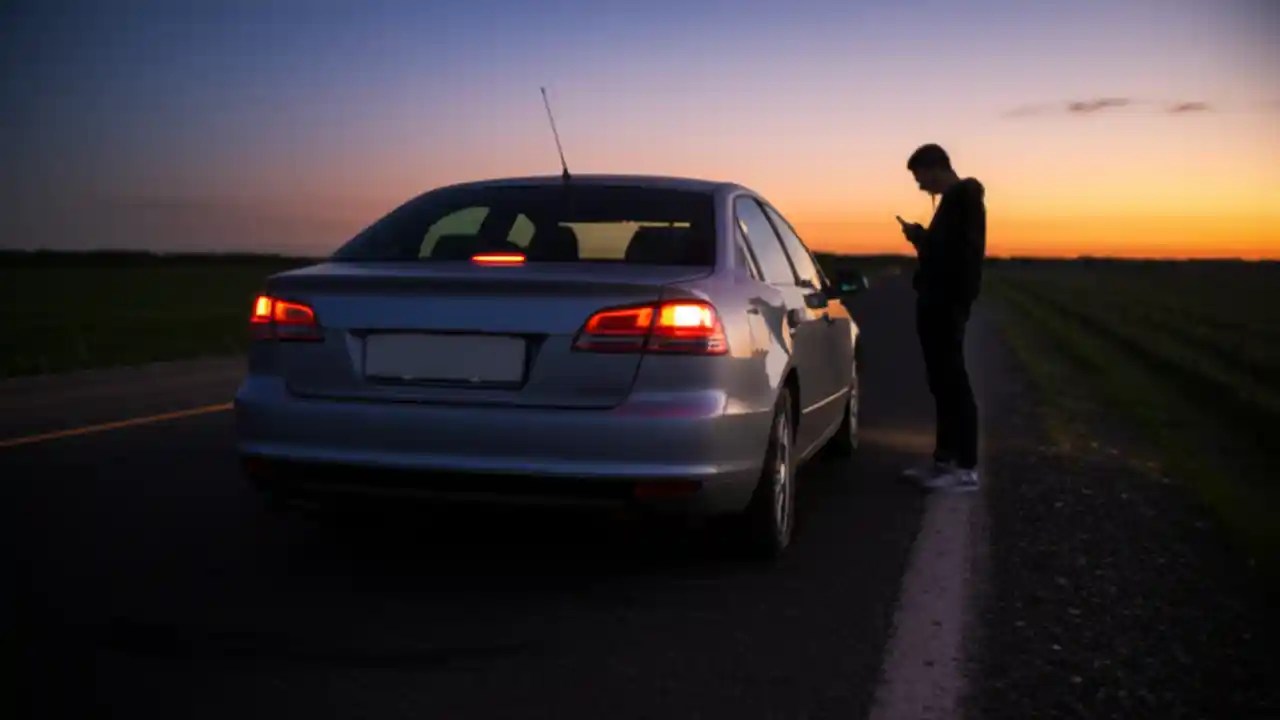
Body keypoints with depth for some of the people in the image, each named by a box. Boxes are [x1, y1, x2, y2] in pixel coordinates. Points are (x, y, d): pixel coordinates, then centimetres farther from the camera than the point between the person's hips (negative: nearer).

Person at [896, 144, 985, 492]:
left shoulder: (964, 198, -11)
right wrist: (920, 236, 9)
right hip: (938, 303, 10)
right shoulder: (954, 199, 18)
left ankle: (967, 468, -5)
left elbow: (964, 253, -21)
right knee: (942, 383, 12)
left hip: (947, 305, -10)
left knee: (954, 383, -8)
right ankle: (944, 459, 18)